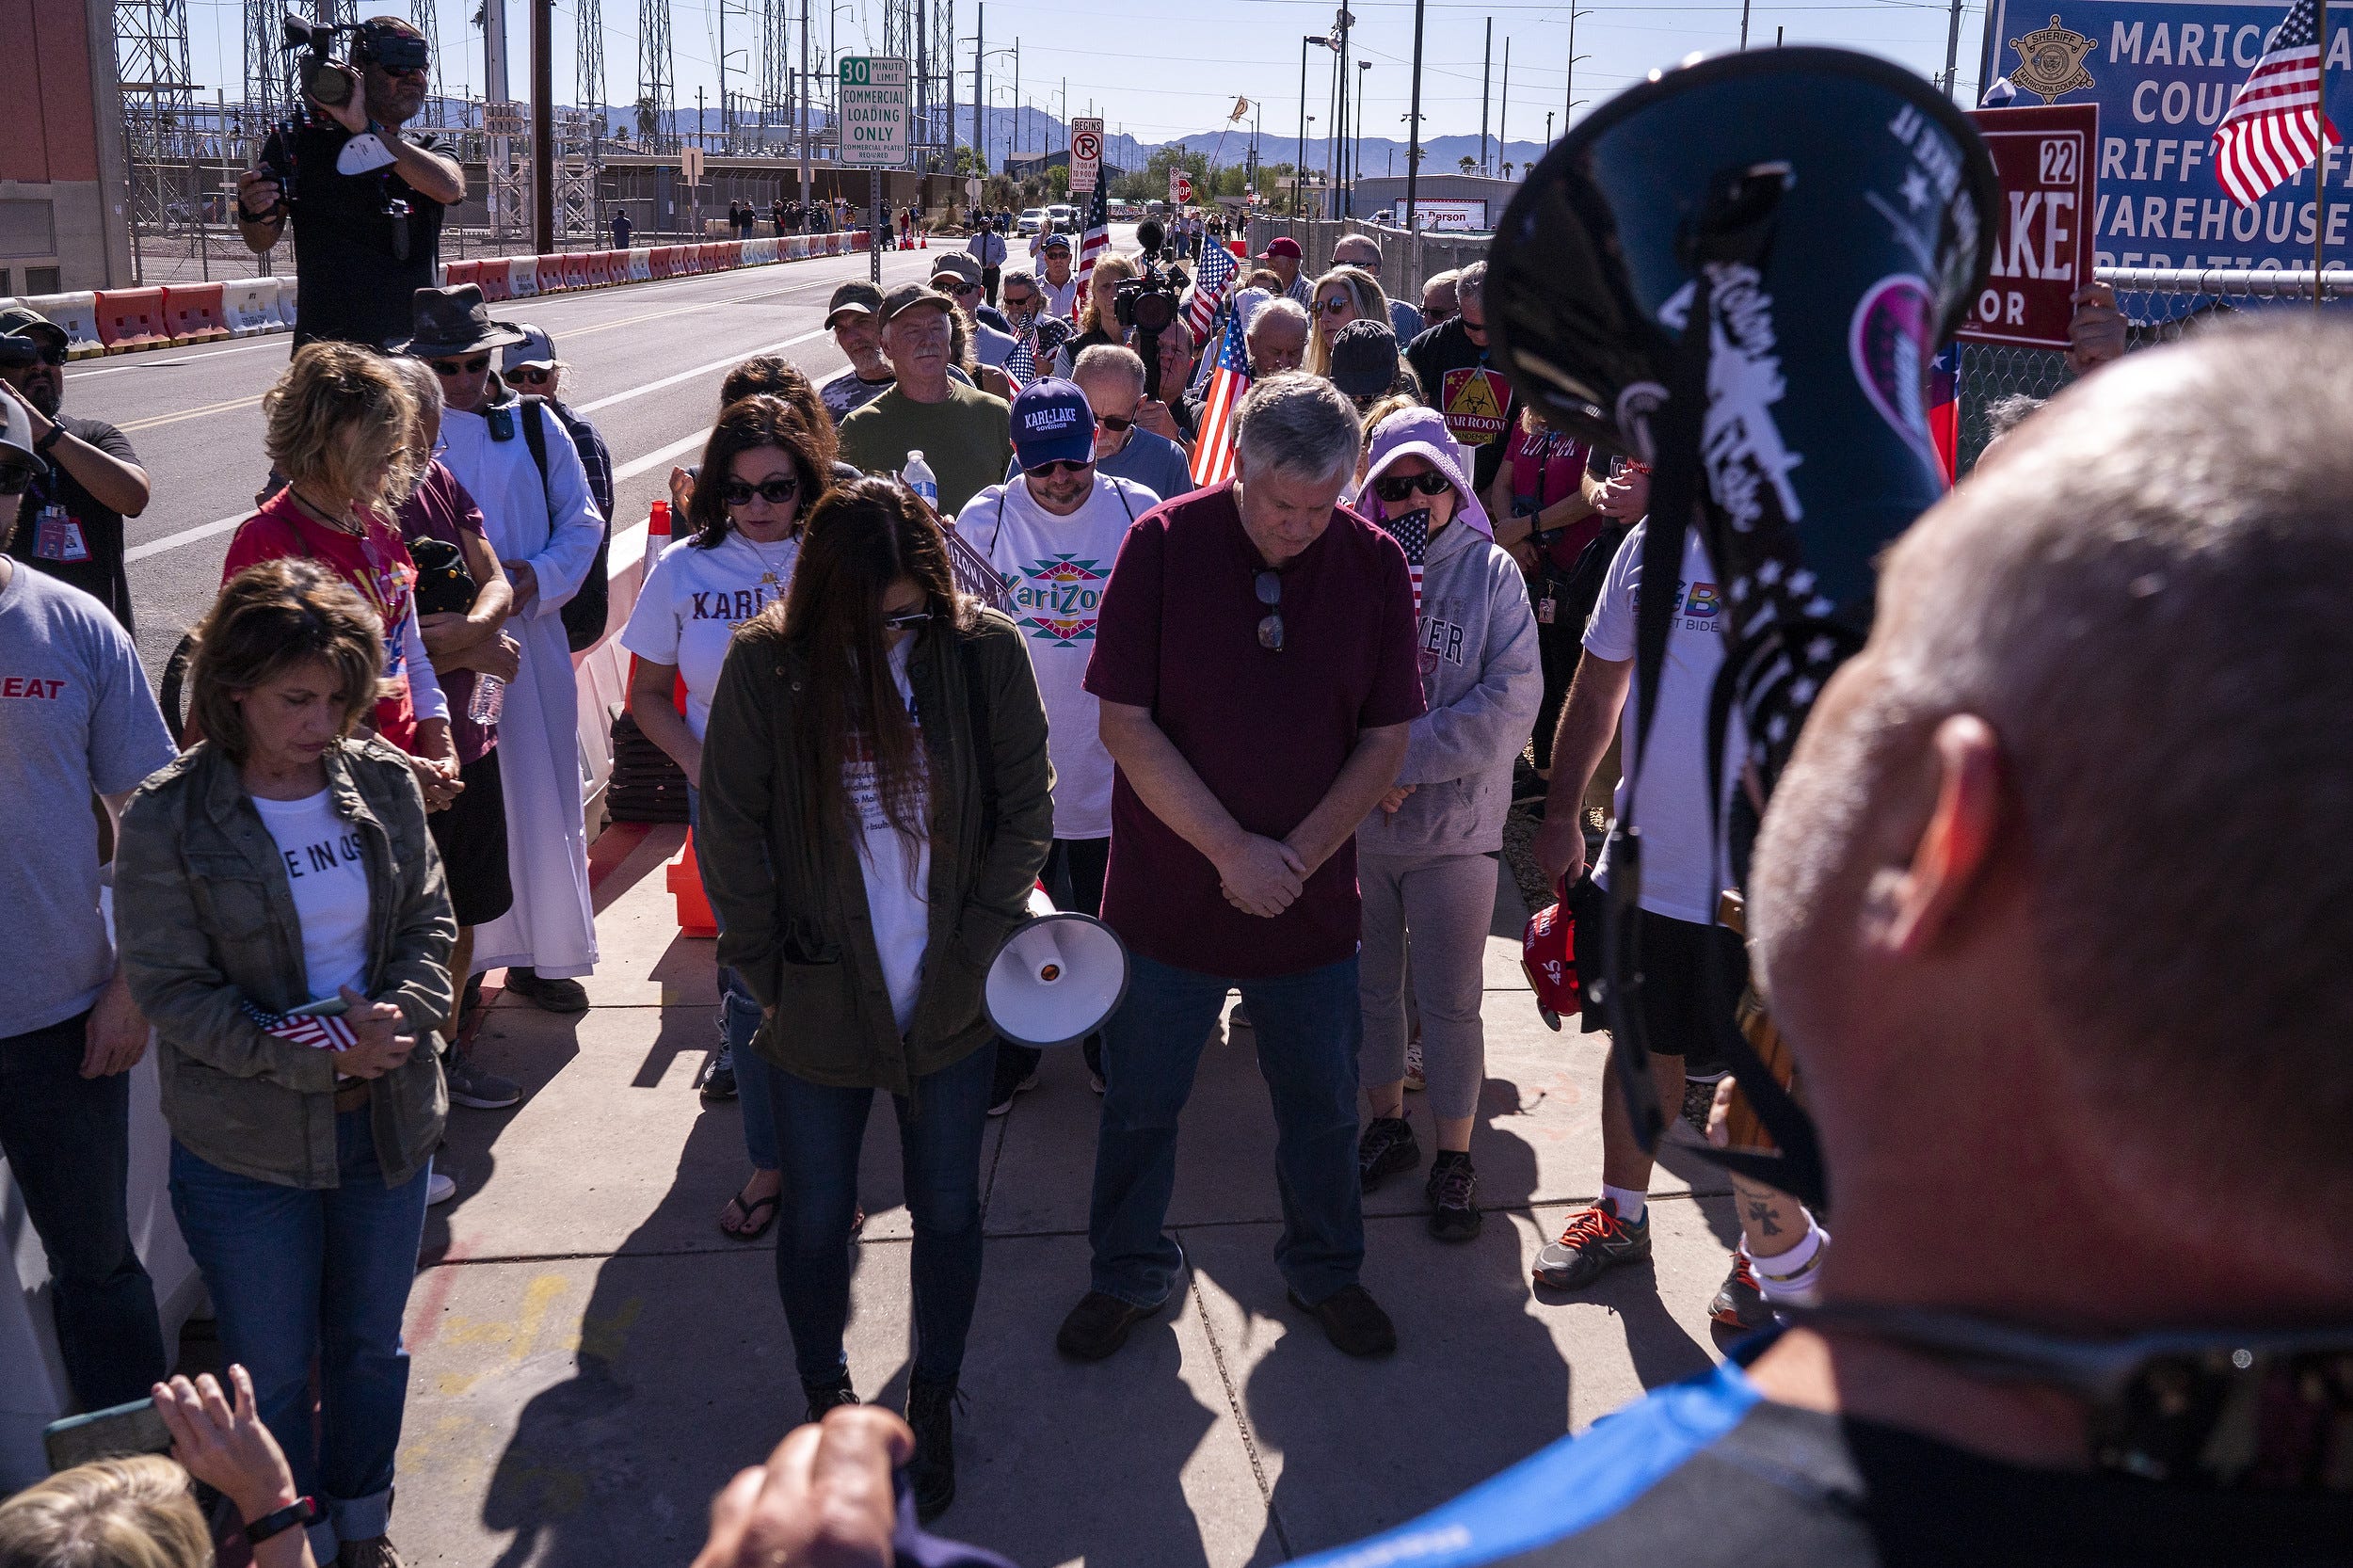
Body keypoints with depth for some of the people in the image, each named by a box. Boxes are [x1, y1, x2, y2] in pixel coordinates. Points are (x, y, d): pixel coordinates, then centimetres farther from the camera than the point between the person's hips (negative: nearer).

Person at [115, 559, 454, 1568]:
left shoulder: (382, 783, -4)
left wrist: (395, 1017, -16)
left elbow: (428, 922, 3)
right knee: (276, 1373, 13)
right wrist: (310, 1059, -22)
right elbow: (170, 989, -13)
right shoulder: (168, 816, -14)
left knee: (372, 1343, 21)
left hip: (386, 1120, 3)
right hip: (246, 1148, -3)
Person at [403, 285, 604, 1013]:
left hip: (530, 638, 2)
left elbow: (582, 520, 8)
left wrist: (540, 577, -10)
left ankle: (542, 953, 20)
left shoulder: (533, 425, 7)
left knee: (543, 795, 6)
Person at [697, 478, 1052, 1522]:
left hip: (953, 1001, 1)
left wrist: (975, 946, -4)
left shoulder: (985, 652, -8)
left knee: (948, 1211, 14)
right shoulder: (765, 669, -10)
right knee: (817, 1217, 14)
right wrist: (770, 970, -4)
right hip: (817, 1006, 0)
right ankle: (828, 1404, 38)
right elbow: (730, 836, -3)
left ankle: (933, 1406, 35)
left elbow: (1024, 814, 0)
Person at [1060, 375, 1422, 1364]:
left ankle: (1324, 1271, 40)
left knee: (1322, 1101, 16)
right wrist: (1233, 850, -17)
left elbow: (1386, 738, -2)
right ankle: (1128, 1276, 36)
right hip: (1167, 893, -1)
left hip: (1312, 900, 2)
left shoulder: (1374, 564, -5)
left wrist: (1295, 857, -12)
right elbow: (1125, 724, -12)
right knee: (1140, 1099, 13)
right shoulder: (1162, 545, -11)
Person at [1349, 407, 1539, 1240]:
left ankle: (1454, 1158, 22)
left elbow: (1511, 701, -12)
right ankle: (1387, 1124, 35)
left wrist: (1402, 755, -18)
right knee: (1369, 983, 16)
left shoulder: (1492, 572, -4)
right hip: (1355, 823, 2)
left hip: (1454, 825, -2)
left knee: (1450, 1000, 6)